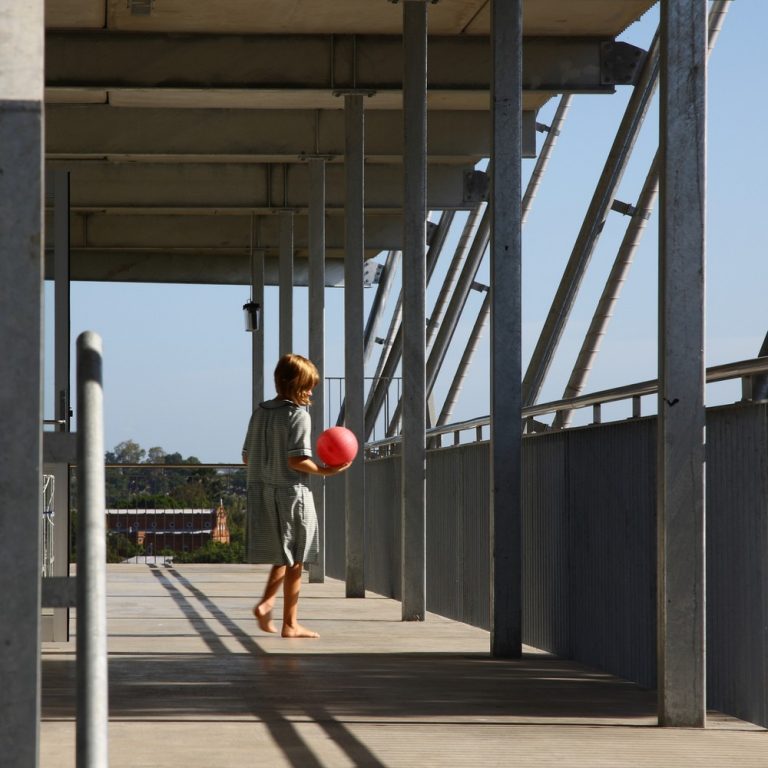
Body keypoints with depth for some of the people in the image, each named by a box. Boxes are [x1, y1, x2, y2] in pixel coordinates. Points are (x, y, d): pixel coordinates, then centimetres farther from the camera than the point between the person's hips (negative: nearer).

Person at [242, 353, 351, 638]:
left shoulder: (260, 412, 9)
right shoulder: (299, 416, -12)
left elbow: (247, 457, 10)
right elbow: (296, 460, -20)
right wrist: (323, 471, -8)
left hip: (262, 494, 7)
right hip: (291, 493, -7)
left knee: (282, 557, 19)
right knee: (294, 562, 3)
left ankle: (265, 603, -1)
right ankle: (290, 624, 6)